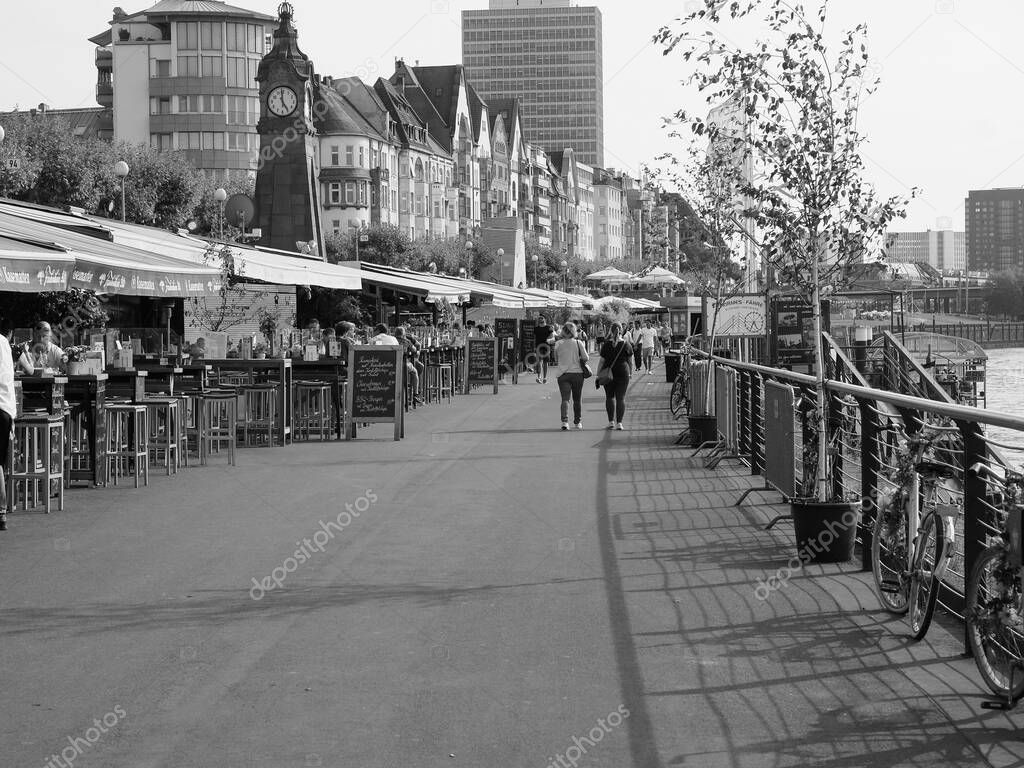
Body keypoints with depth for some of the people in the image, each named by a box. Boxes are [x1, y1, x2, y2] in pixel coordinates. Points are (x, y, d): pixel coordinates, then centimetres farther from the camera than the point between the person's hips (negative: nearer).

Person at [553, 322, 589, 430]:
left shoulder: (558, 344, 1)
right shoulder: (578, 343, -3)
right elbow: (586, 358, -7)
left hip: (563, 374, 0)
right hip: (577, 372, 0)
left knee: (565, 399, -5)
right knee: (577, 399, 13)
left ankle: (565, 421, -23)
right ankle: (578, 422, 22)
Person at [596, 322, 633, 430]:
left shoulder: (606, 344, -5)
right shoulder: (626, 344, -2)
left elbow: (602, 361, -4)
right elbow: (630, 361, 6)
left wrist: (598, 374, 2)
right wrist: (630, 372, 19)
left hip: (608, 373, 0)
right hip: (623, 373, 0)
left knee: (610, 396, 14)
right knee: (621, 397, 3)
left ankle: (611, 421, 8)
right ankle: (619, 422, -2)